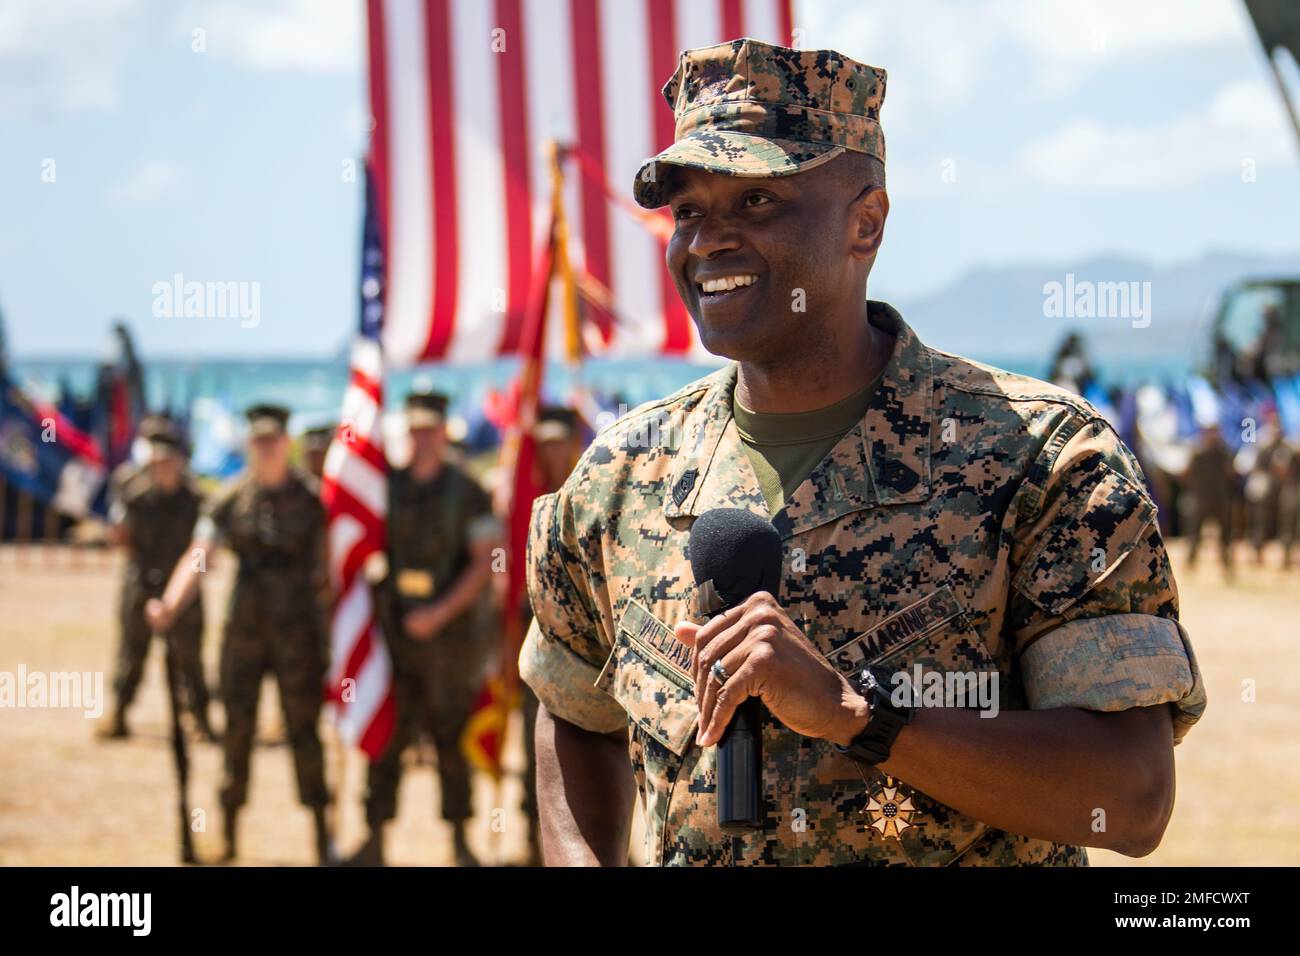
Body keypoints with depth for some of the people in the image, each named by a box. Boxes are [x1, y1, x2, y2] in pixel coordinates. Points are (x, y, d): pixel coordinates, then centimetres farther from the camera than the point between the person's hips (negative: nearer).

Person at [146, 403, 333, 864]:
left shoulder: (312, 498, 0)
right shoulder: (229, 499, 1)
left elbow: (330, 561, 6)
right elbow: (198, 557, -8)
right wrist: (170, 605, -24)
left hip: (298, 626, -2)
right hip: (244, 626, 2)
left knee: (303, 726, 0)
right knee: (237, 726, 5)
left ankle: (322, 834, 7)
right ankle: (228, 835, 13)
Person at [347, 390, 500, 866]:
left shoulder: (466, 492, -2)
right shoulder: (386, 485, 6)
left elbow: (484, 562, -7)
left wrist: (441, 613, -15)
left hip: (448, 631, -2)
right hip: (394, 631, 2)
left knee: (451, 738, 3)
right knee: (385, 737, 1)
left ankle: (460, 841, 14)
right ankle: (374, 840, 5)